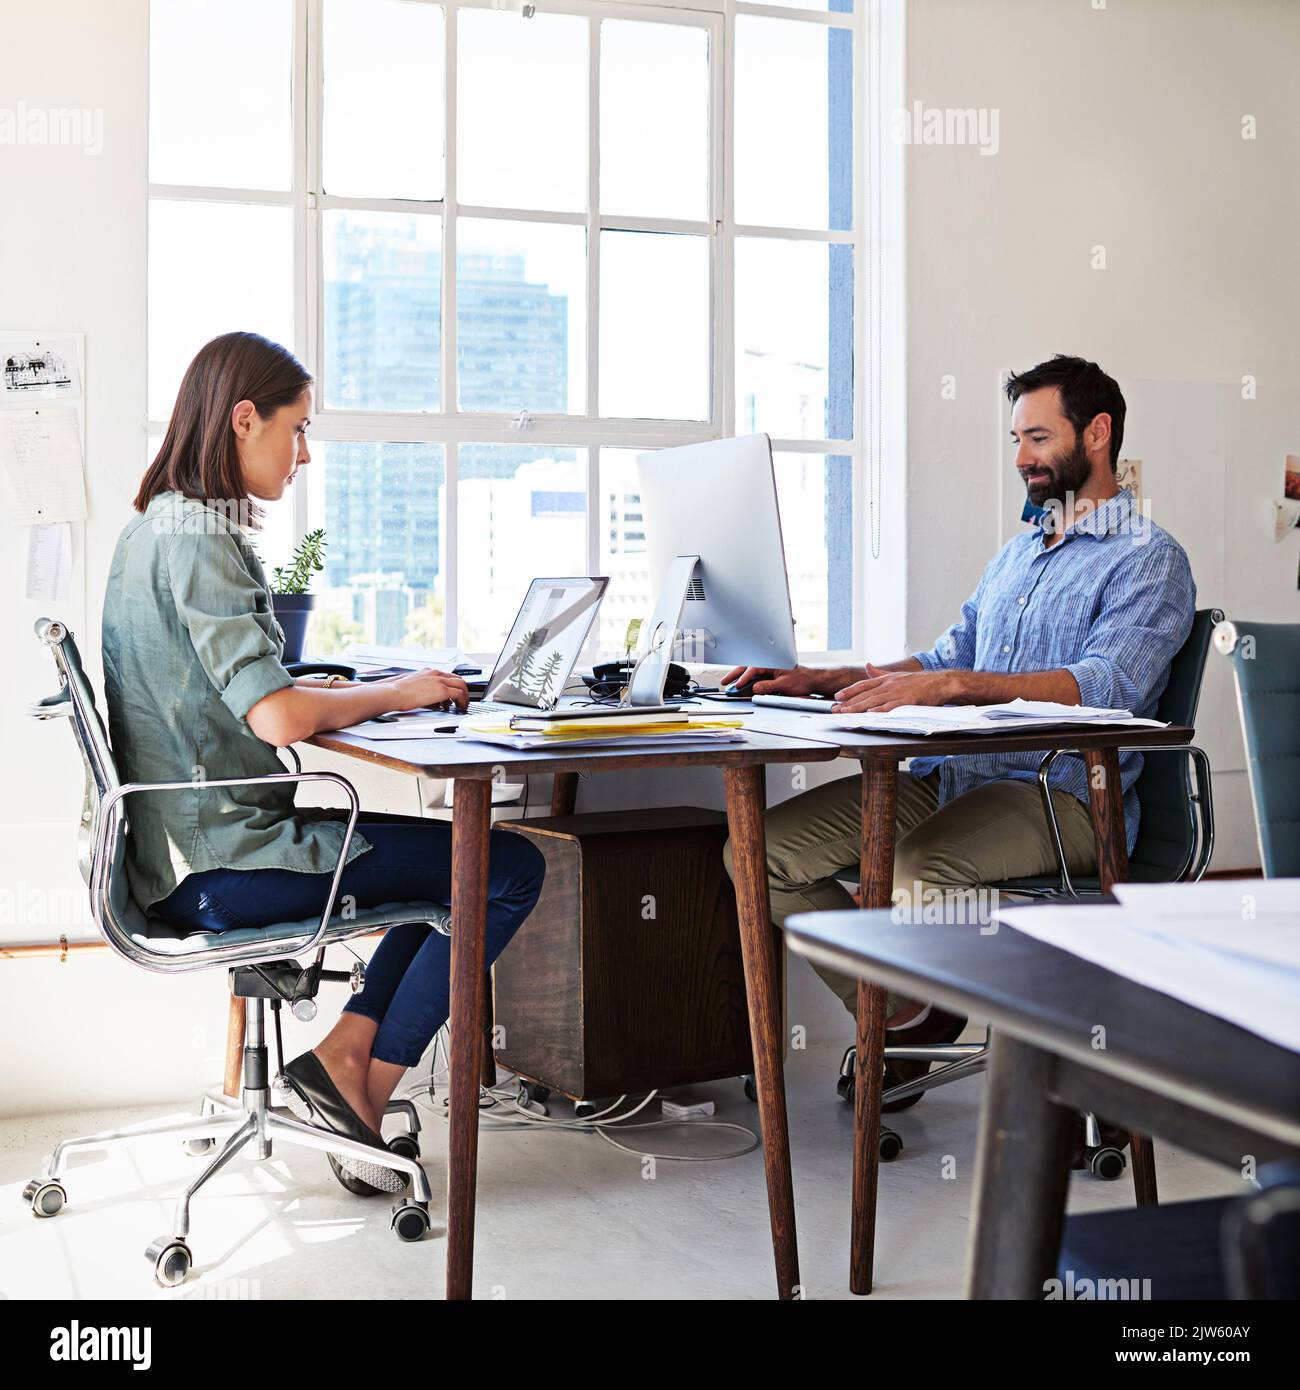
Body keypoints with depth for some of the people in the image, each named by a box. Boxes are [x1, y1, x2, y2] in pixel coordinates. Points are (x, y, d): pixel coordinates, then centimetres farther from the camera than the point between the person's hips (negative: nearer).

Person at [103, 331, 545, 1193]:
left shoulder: (153, 530, 13)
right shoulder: (199, 540, -18)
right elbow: (282, 718, -27)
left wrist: (358, 691, 9)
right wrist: (394, 693, -10)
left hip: (190, 844, 10)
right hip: (221, 864, -10)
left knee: (461, 856, 19)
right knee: (511, 868, -6)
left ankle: (344, 1056, 9)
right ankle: (360, 1085, 0)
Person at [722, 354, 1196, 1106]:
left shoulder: (1149, 559, -4)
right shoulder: (1018, 553, 25)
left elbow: (1106, 686, -20)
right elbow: (949, 659, 25)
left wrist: (951, 684, -33)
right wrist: (819, 679, 9)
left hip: (1063, 794, -8)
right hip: (949, 775, 8)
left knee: (917, 871, -38)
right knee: (767, 846, -9)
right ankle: (902, 1023, 1)